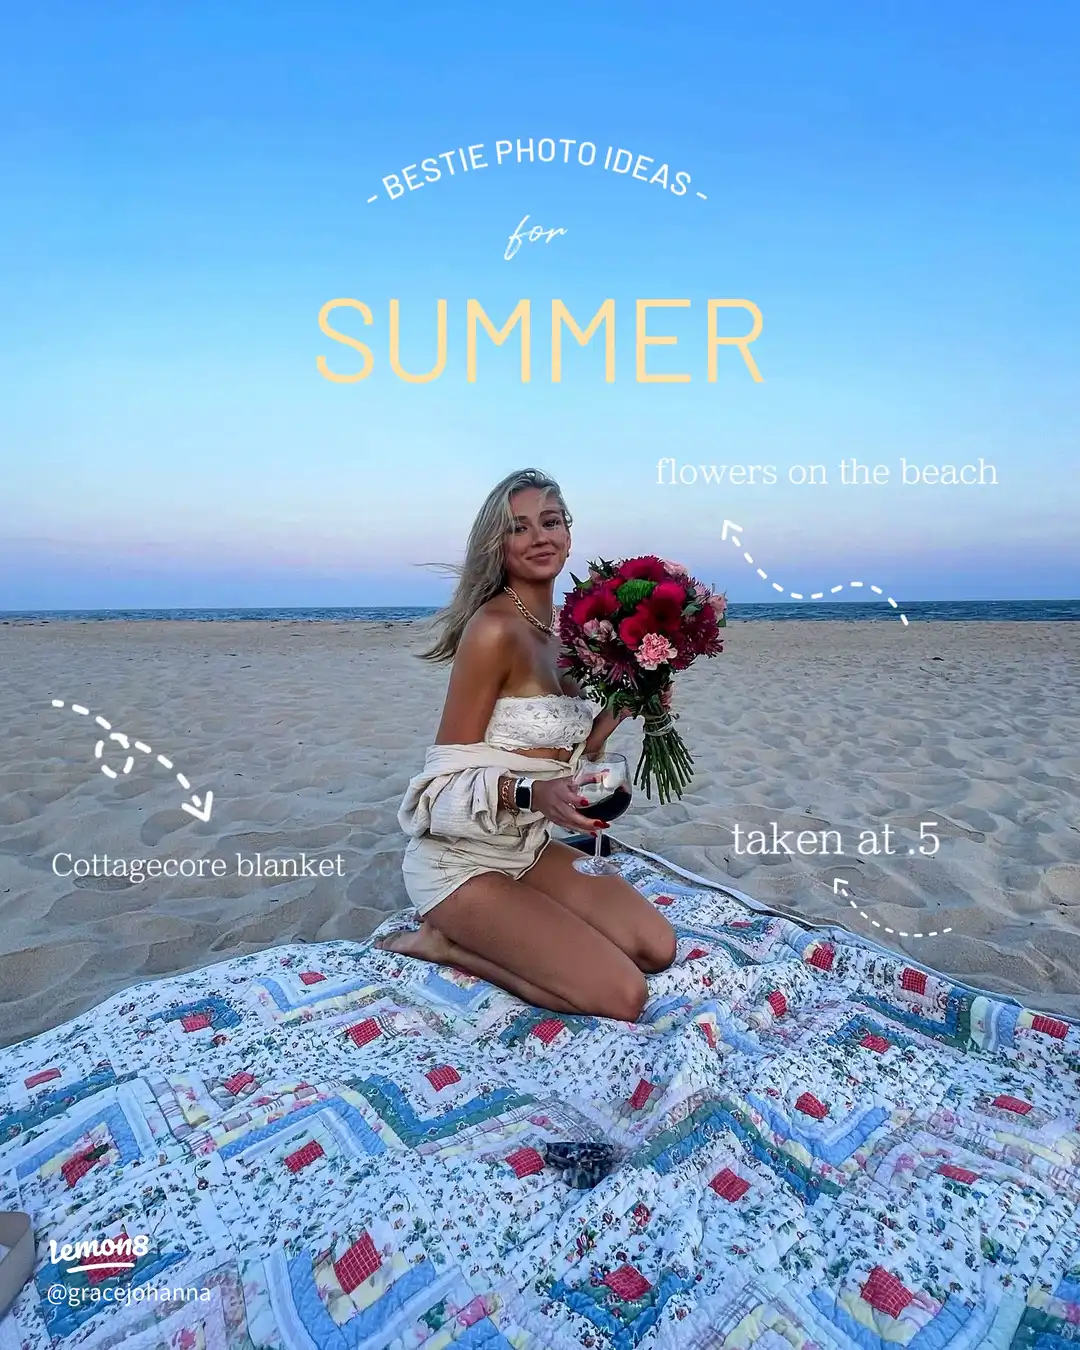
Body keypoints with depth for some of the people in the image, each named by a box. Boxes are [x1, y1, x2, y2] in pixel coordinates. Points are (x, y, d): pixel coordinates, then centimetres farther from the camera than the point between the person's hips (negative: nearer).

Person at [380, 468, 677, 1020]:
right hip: (463, 857, -8)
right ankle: (445, 942, 1)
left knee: (656, 948, 3)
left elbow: (566, 757, 9)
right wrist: (532, 794, -34)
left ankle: (474, 934, 11)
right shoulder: (494, 629, -21)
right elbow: (448, 774, -18)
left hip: (529, 846, 8)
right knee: (622, 995, -13)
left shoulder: (562, 630, 5)